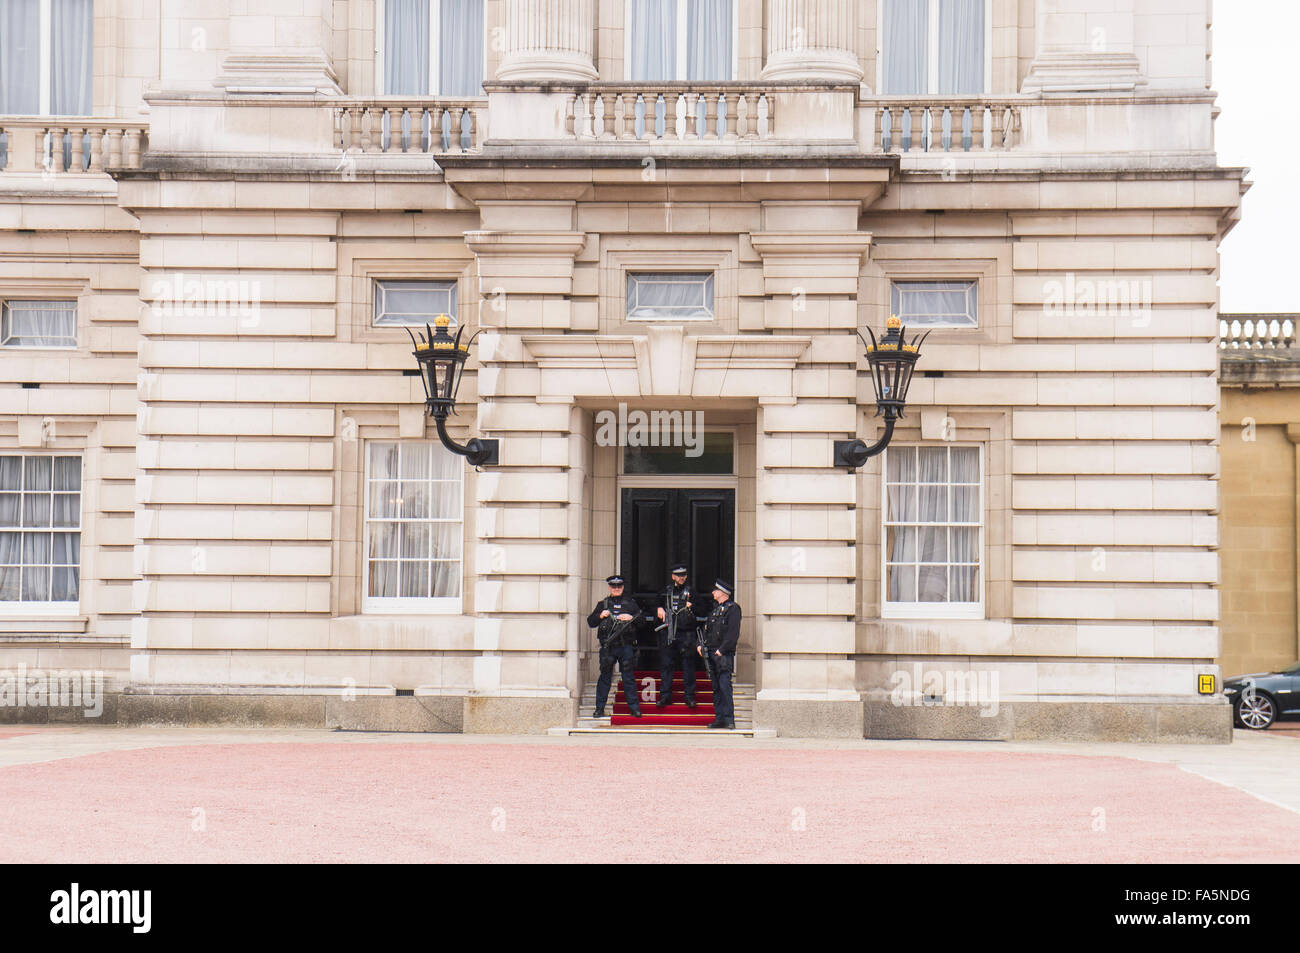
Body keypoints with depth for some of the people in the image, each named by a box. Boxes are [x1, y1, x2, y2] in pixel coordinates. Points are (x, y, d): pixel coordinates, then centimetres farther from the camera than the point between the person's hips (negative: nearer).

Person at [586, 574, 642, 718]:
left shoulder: (630, 603, 11)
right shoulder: (603, 604, 12)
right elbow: (590, 622, 10)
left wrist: (631, 617, -11)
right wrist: (600, 616, -8)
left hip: (626, 646, -1)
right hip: (608, 647, 1)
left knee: (628, 677, 1)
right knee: (605, 677, 4)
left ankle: (634, 708, 5)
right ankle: (599, 709, 10)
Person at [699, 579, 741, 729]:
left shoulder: (733, 608, -6)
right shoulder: (715, 609, 20)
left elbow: (733, 633, -13)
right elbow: (708, 630, 26)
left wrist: (721, 650, -17)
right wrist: (702, 645, 11)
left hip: (724, 655, -8)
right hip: (712, 654, 8)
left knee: (724, 686, -13)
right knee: (716, 687, 8)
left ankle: (729, 719, -11)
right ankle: (719, 718, 11)